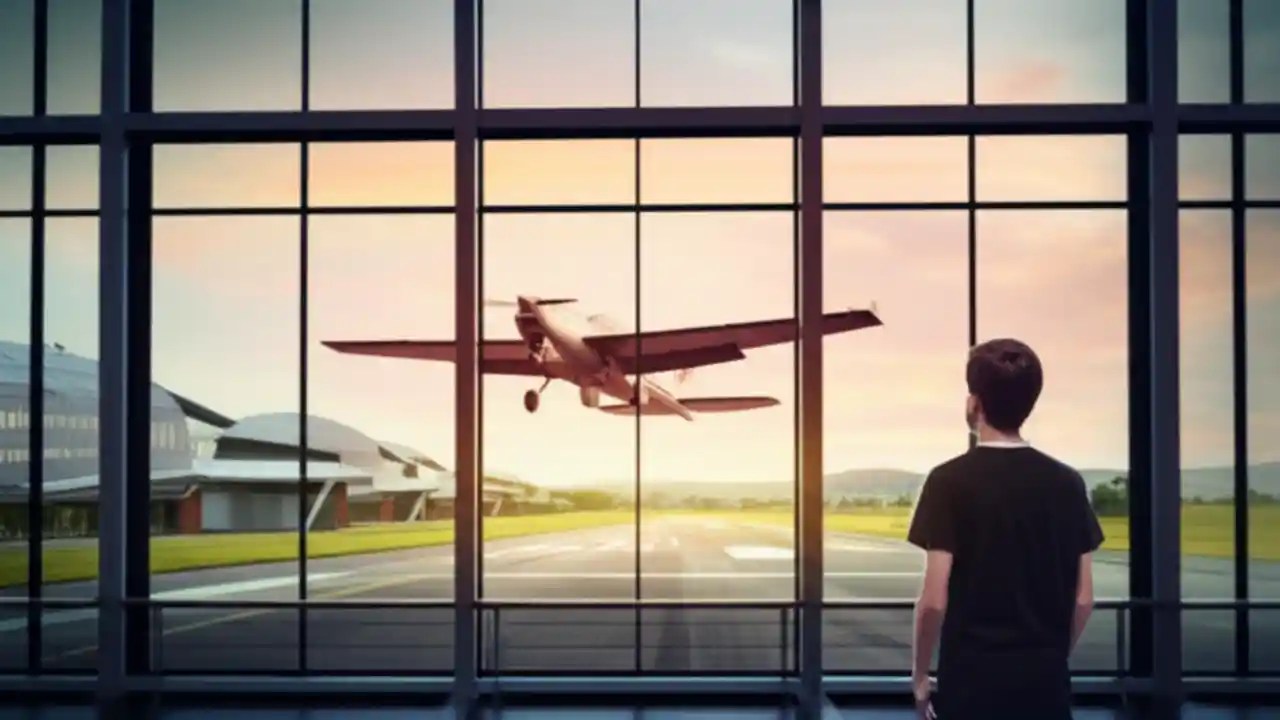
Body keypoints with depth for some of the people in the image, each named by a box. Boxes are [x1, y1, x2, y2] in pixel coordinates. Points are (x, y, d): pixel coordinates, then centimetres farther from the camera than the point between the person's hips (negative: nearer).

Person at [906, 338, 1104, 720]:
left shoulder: (950, 481, -11)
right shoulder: (1068, 483, 2)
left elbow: (935, 601, -14)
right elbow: (1083, 600, 4)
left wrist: (920, 674, 1)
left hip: (972, 676, -4)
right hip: (1046, 678, 4)